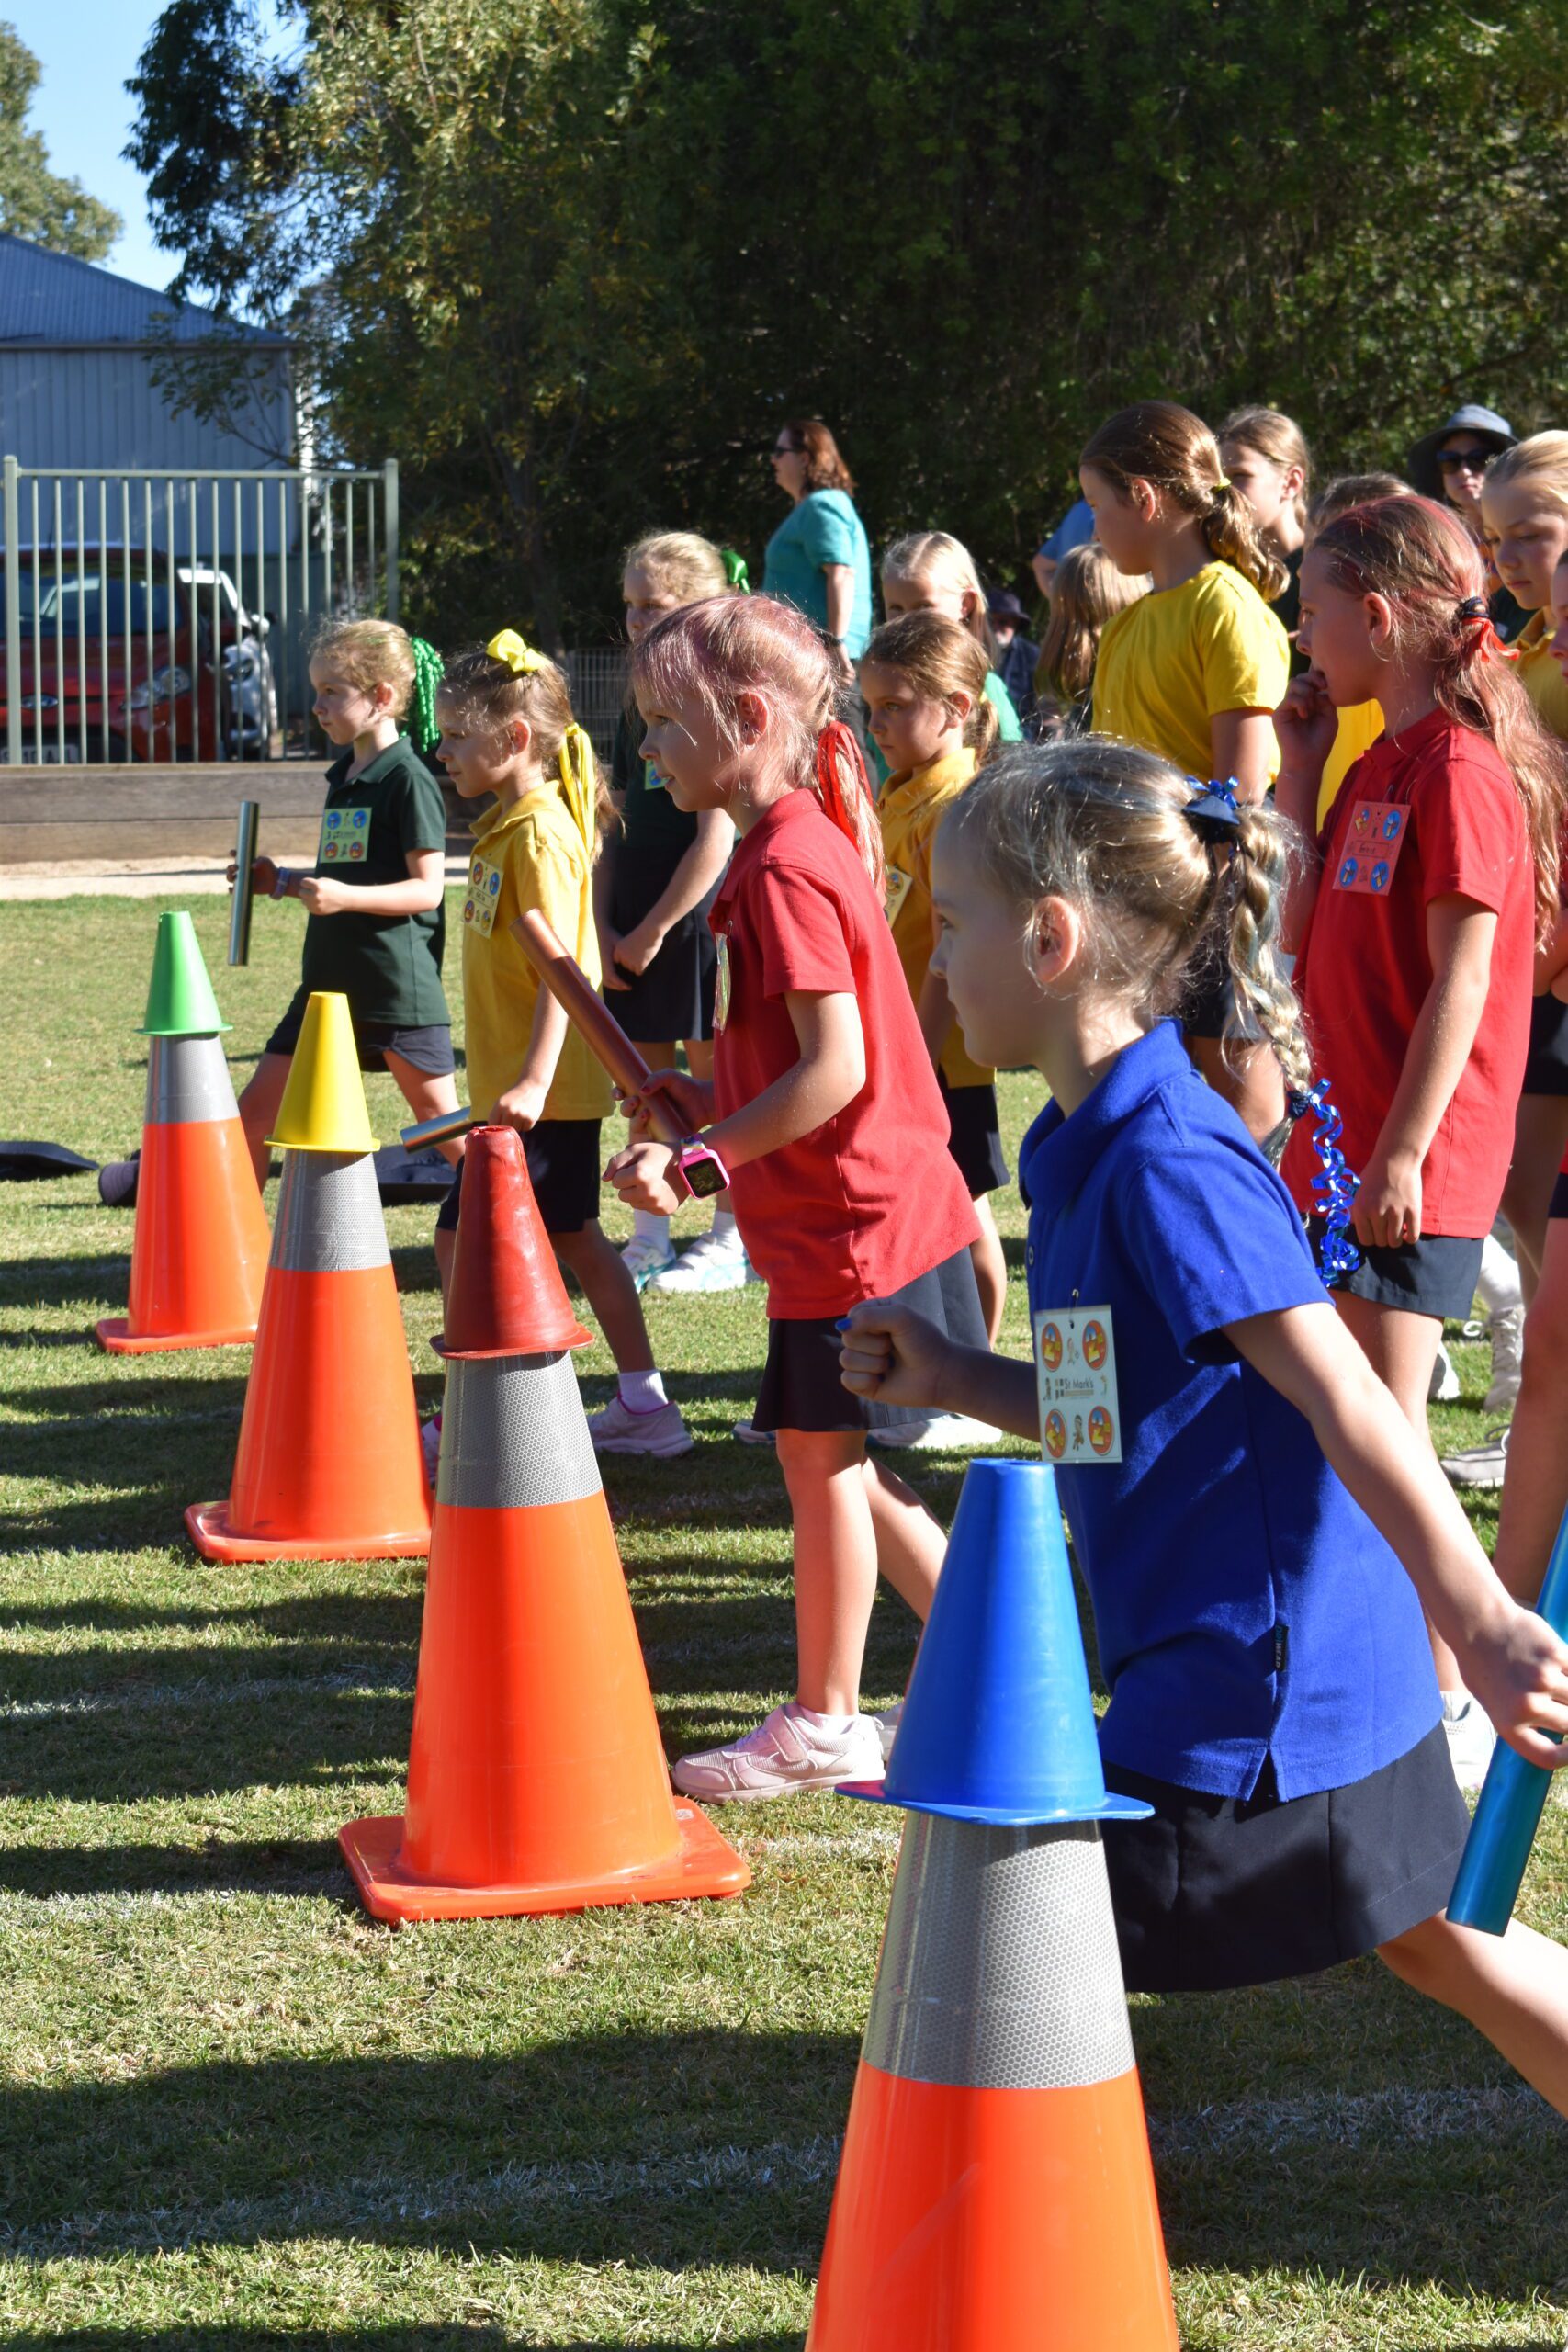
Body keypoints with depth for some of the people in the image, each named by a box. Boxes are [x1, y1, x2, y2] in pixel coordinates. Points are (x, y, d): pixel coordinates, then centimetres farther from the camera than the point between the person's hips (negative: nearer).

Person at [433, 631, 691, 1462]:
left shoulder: (539, 833, -17)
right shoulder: (512, 824, 12)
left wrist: (533, 1082, -31)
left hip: (541, 1093, -10)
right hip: (557, 1090, 10)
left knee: (463, 1241, -8)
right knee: (574, 1239, 16)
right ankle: (644, 1405, 23)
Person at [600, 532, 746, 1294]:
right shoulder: (637, 708, 12)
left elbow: (716, 839, -16)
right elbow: (616, 830, 14)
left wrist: (653, 930, -13)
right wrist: (604, 928, 3)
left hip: (699, 919, -7)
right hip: (636, 930, 7)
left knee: (714, 1079, 1)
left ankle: (730, 1242, 9)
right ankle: (649, 1240, 20)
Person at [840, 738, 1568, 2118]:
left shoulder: (1170, 1165, -22)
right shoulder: (1094, 1149, 8)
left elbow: (1341, 1399, -26)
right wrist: (952, 1379, 8)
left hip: (1249, 1692, -10)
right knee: (1436, 1944, 20)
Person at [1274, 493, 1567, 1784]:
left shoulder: (1460, 769, -15)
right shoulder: (1380, 767, 14)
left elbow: (1462, 976, -19)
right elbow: (1305, 939, 14)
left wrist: (1405, 1145, -21)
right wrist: (1299, 781, 10)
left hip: (1418, 1157, -9)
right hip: (1342, 1141, 9)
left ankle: (1447, 1697, 1)